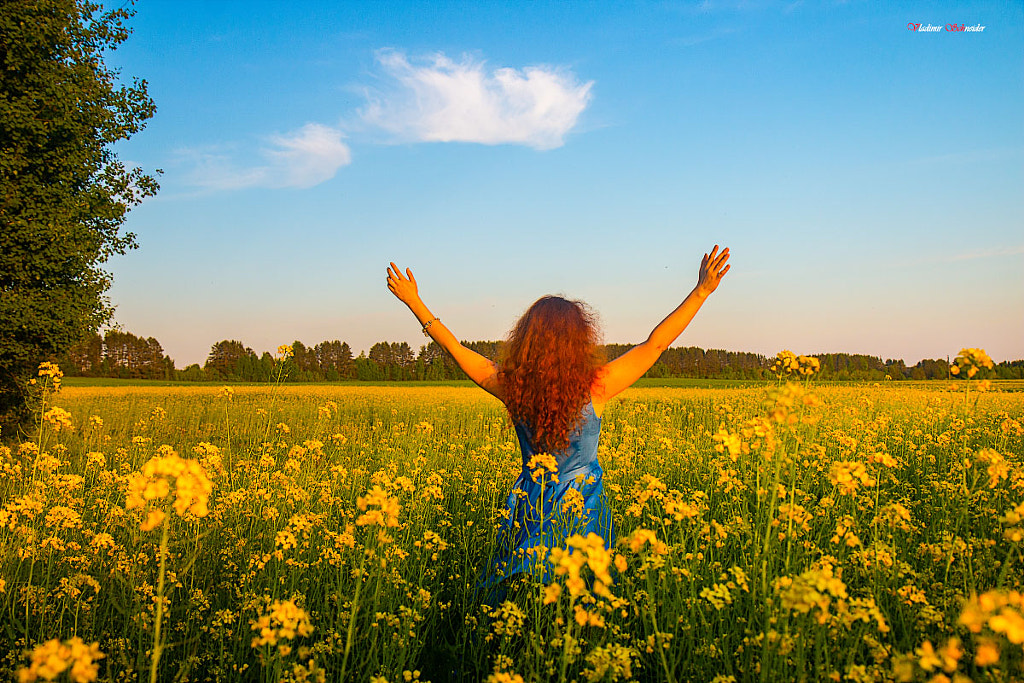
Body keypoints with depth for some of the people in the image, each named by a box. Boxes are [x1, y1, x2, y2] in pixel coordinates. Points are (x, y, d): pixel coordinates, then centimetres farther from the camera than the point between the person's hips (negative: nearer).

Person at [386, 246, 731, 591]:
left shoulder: (510, 385, -13)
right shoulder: (597, 387, -19)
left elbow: (455, 348, -2)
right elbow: (655, 343, -14)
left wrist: (413, 301, 8)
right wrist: (702, 290, -10)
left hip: (530, 507, 2)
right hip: (582, 509, -2)